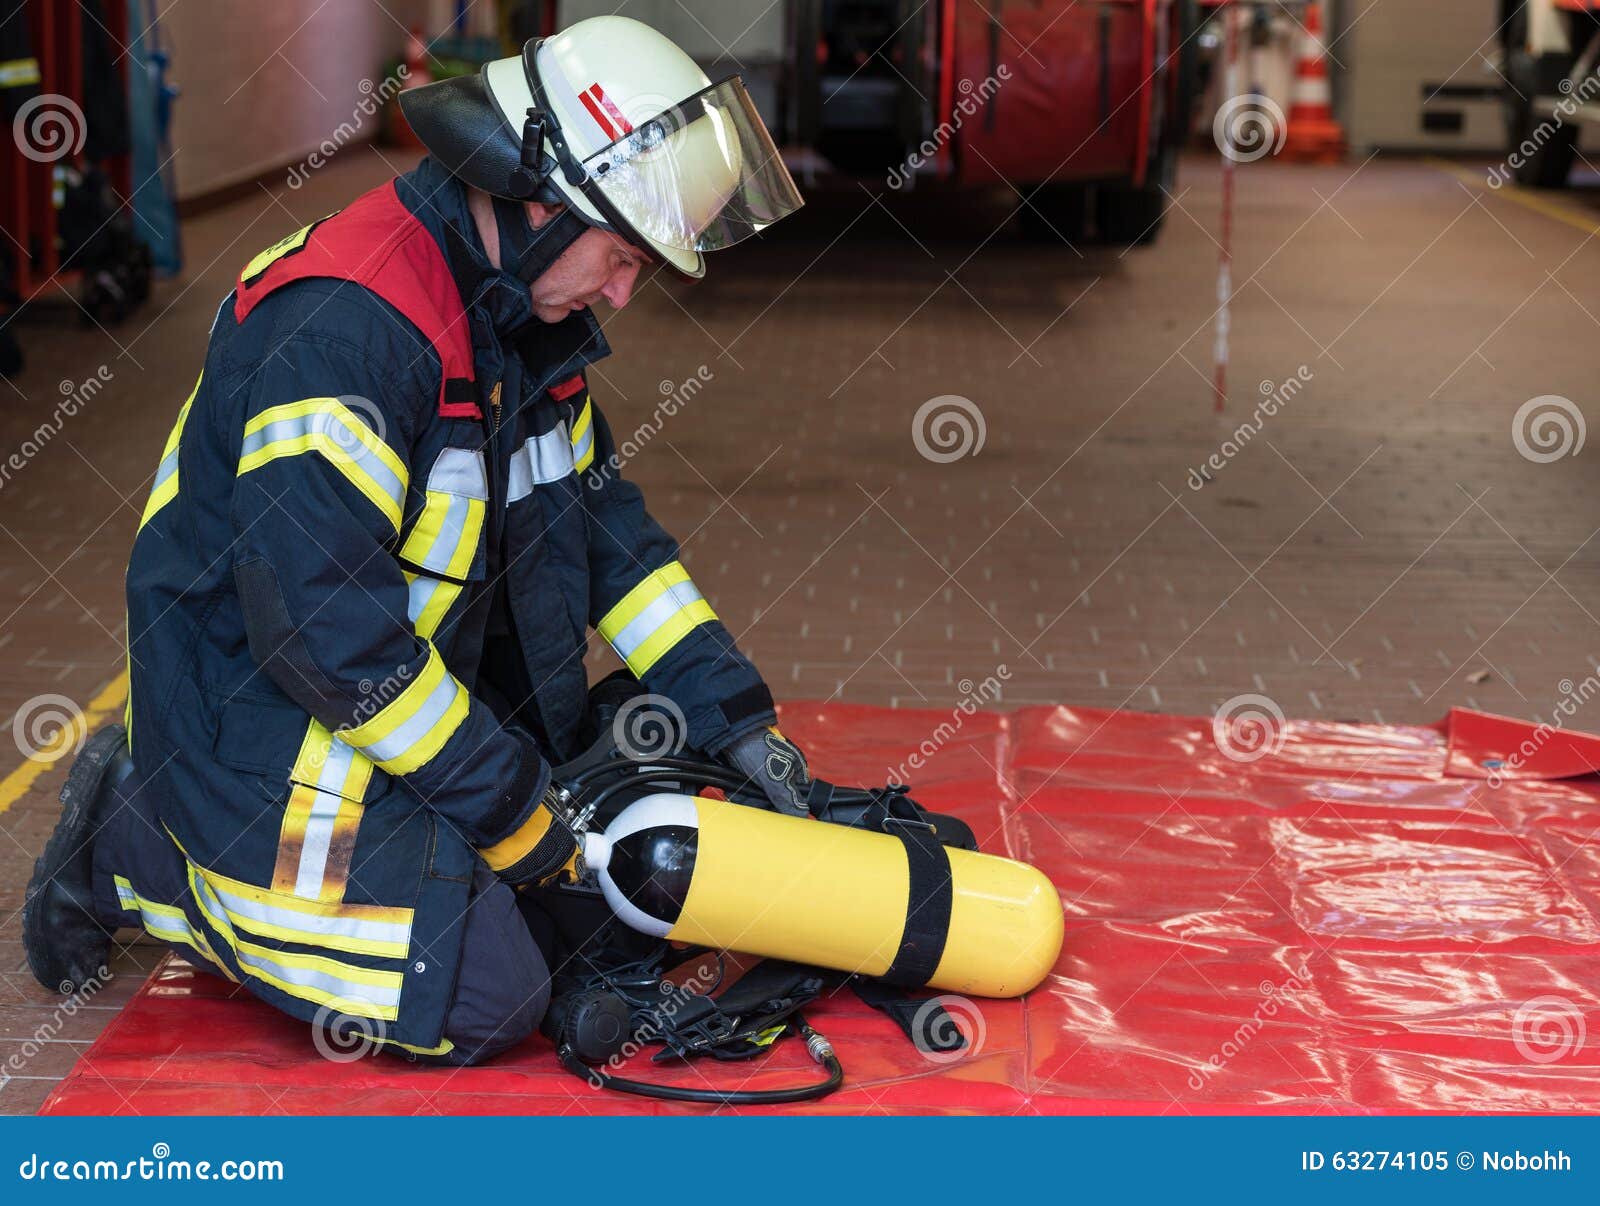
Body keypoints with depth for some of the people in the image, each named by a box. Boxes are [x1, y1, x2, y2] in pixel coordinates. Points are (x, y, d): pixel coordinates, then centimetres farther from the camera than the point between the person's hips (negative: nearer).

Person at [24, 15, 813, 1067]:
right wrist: (509, 807, -20)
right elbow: (321, 625, -29)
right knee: (487, 999, -14)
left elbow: (604, 527, 13)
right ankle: (135, 851, 0)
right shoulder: (341, 320, -27)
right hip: (264, 730, -10)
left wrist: (733, 714, 5)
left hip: (410, 699, 10)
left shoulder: (527, 315, 5)